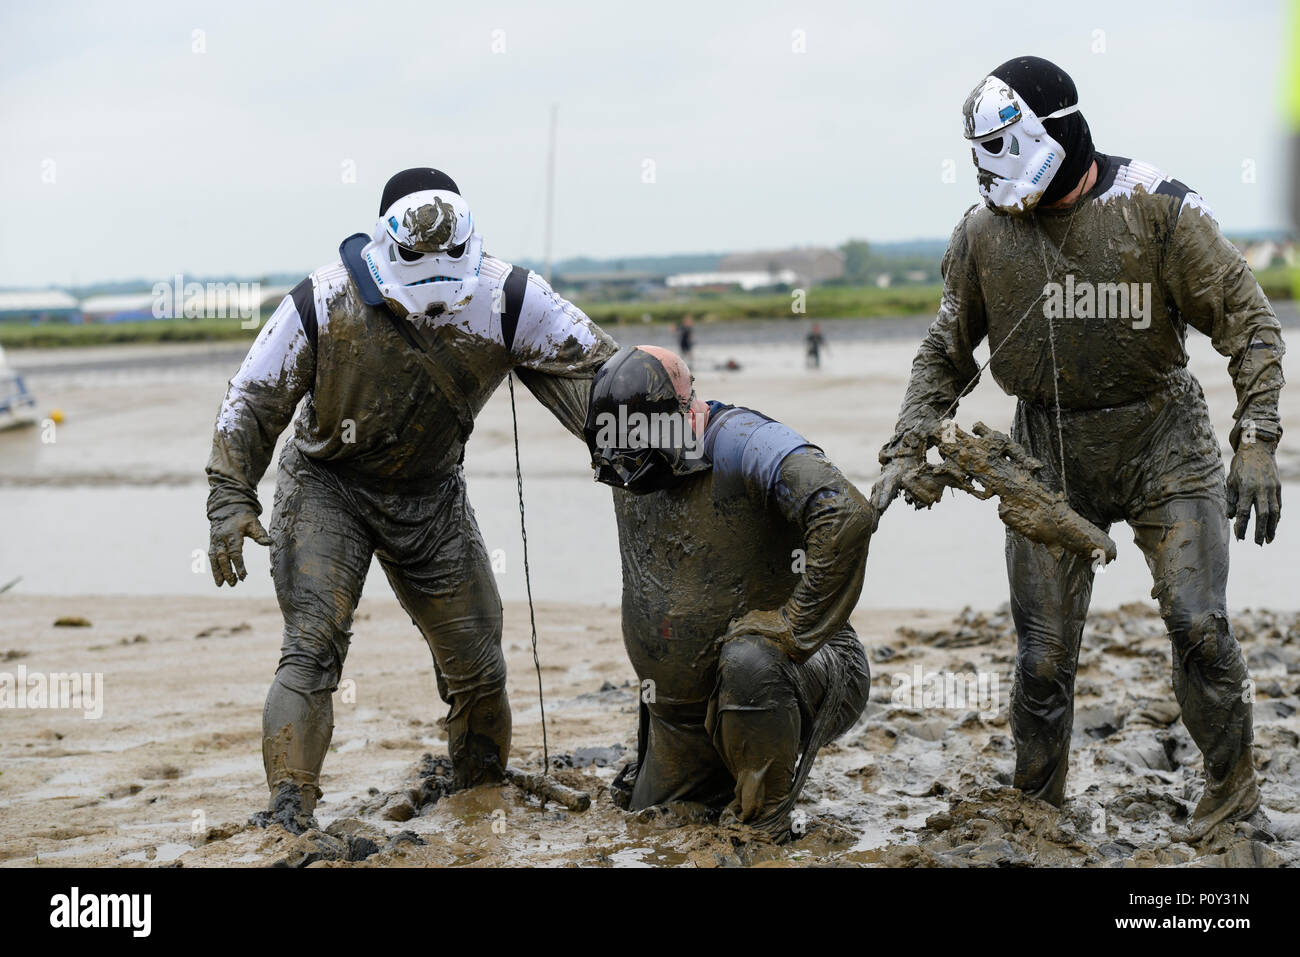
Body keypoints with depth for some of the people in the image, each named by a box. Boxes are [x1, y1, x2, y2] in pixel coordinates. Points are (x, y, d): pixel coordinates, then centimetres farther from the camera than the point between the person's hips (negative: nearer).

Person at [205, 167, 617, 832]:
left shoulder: (506, 299, -18)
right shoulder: (324, 304, -22)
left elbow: (590, 369, -10)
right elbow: (253, 402, -13)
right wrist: (231, 500, -19)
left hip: (431, 497, 3)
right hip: (328, 485, -3)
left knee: (477, 667, 7)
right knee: (313, 647, -20)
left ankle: (484, 796, 32)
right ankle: (288, 814, -18)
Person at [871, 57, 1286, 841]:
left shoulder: (1156, 210, -12)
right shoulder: (984, 232, -2)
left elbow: (1249, 321, -9)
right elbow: (947, 352, 11)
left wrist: (1257, 443, -19)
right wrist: (907, 450, 0)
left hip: (1163, 449, -2)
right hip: (1051, 459, 3)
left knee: (1199, 627, -9)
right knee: (1043, 657, 3)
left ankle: (1233, 785, 14)